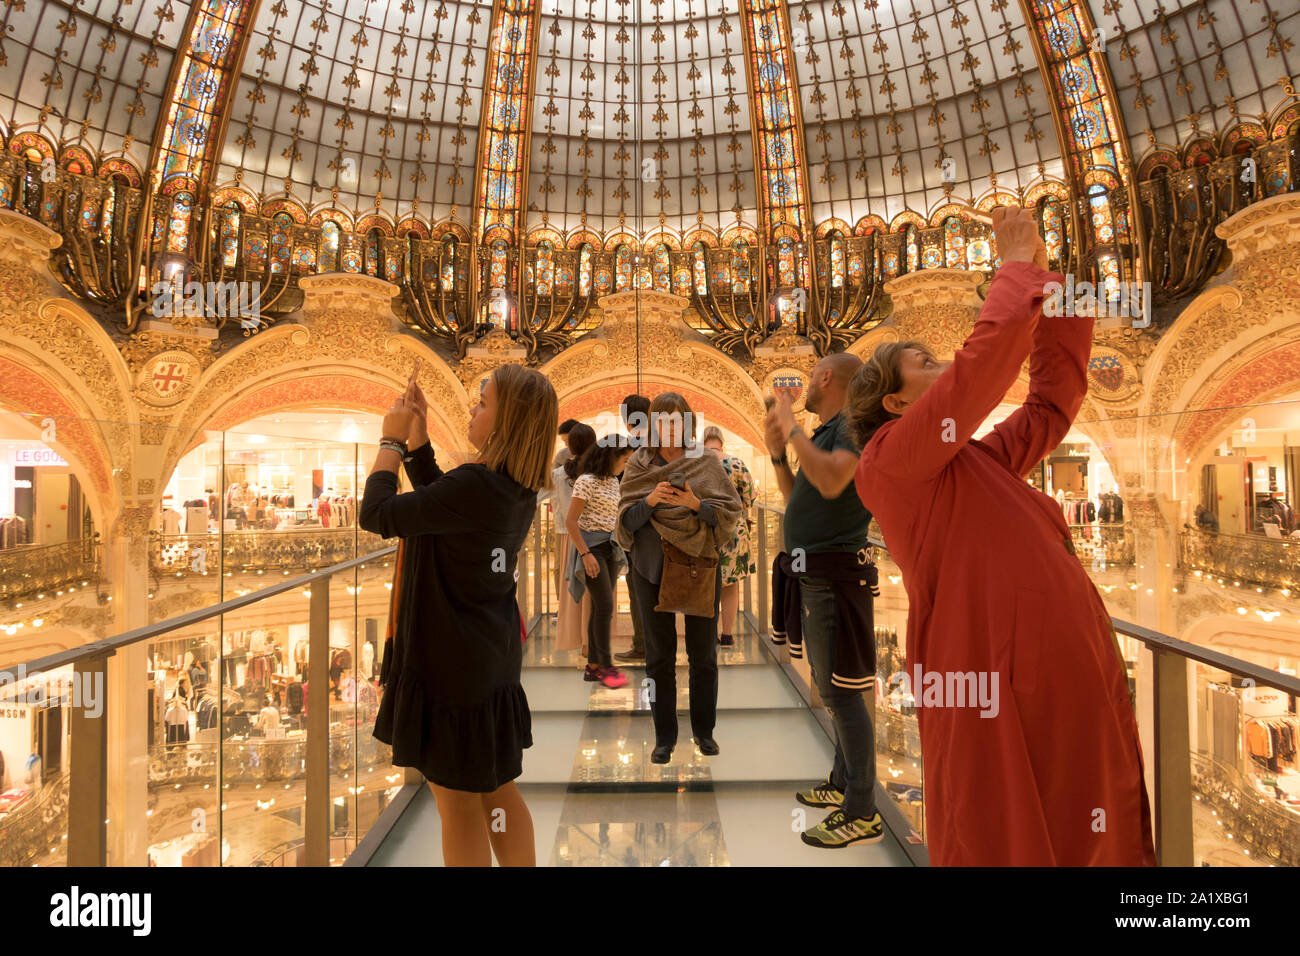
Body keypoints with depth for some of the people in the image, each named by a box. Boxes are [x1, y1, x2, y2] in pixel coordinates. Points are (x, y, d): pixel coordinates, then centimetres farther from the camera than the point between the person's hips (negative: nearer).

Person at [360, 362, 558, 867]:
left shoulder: (473, 485, -26)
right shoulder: (518, 489, 2)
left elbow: (377, 514, -20)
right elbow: (438, 502, 15)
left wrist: (392, 440, -7)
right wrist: (417, 438, 9)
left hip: (452, 664, -9)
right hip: (494, 663, 9)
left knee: (458, 801, 11)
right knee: (497, 791, 22)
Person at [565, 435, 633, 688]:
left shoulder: (613, 482, 13)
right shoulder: (586, 481, -12)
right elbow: (571, 521, -14)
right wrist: (585, 554, -18)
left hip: (610, 547, 8)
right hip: (591, 545, -8)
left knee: (600, 608, 8)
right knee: (605, 606, -8)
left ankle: (593, 665, 15)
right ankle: (605, 665, 2)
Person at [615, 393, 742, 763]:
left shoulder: (706, 462, 0)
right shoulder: (638, 466, 4)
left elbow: (731, 510, -4)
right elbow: (627, 520, 0)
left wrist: (695, 503, -20)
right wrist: (650, 500, -19)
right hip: (652, 568, 1)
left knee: (704, 653, 8)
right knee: (659, 656, 6)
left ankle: (704, 729, 26)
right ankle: (664, 735, 20)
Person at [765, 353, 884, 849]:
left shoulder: (853, 426, -11)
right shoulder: (822, 432, 17)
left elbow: (831, 481, -29)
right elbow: (796, 499, 22)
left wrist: (792, 428, -20)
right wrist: (778, 452, 12)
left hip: (834, 575, -10)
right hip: (813, 574, 10)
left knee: (843, 692, -6)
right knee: (832, 689, 19)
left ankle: (862, 814, 5)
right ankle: (842, 783, 34)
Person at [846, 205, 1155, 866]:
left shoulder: (984, 462, 16)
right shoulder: (888, 462, -9)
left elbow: (1055, 394, 22)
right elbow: (986, 360, -17)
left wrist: (1045, 274, 19)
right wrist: (1016, 262, -2)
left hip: (1077, 683, 9)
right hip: (995, 695, -8)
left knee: (1107, 845, 19)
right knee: (1008, 848, 5)